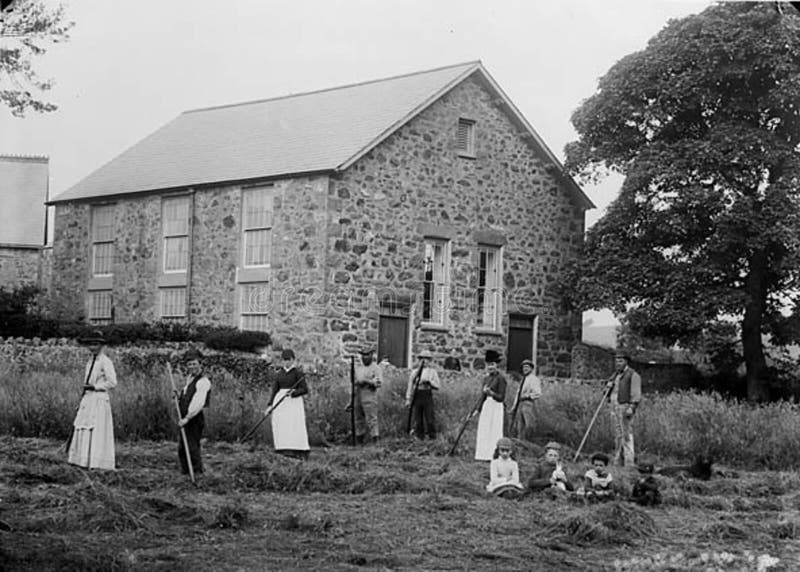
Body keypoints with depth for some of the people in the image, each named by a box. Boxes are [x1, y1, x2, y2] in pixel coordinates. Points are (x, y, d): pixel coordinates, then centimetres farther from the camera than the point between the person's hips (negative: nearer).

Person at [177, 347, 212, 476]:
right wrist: (179, 395, 8)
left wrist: (187, 418, -25)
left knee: (193, 448, -8)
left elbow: (198, 403, -22)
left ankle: (197, 474, -1)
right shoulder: (189, 378, 15)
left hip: (194, 419, -9)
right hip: (185, 418, 9)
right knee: (181, 448, 11)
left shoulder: (203, 381, -14)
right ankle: (185, 473, 20)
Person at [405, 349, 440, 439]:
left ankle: (432, 437, -1)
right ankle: (419, 437, 9)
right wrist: (408, 399, 6)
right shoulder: (415, 372, 11)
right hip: (416, 396, 2)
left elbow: (437, 386, 2)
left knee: (429, 418, -6)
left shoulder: (432, 372, 8)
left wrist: (429, 381, -14)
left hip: (427, 396, -2)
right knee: (417, 419, 1)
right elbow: (410, 386, 11)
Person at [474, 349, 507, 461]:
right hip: (485, 406, 8)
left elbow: (501, 397, -12)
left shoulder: (500, 378, -8)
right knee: (483, 431, 7)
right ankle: (484, 455, 12)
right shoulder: (486, 378, 14)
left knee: (494, 430, -6)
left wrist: (491, 393, -28)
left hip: (495, 406, -8)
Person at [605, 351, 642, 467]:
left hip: (625, 407, -8)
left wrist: (631, 407, -24)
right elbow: (612, 392, 30)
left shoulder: (633, 375, -5)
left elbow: (636, 394, -13)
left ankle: (629, 464, -13)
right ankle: (617, 463, 10)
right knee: (617, 435, 8)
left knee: (627, 436, -11)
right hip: (614, 406, 8)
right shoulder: (616, 375, 20)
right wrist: (608, 386, 7)